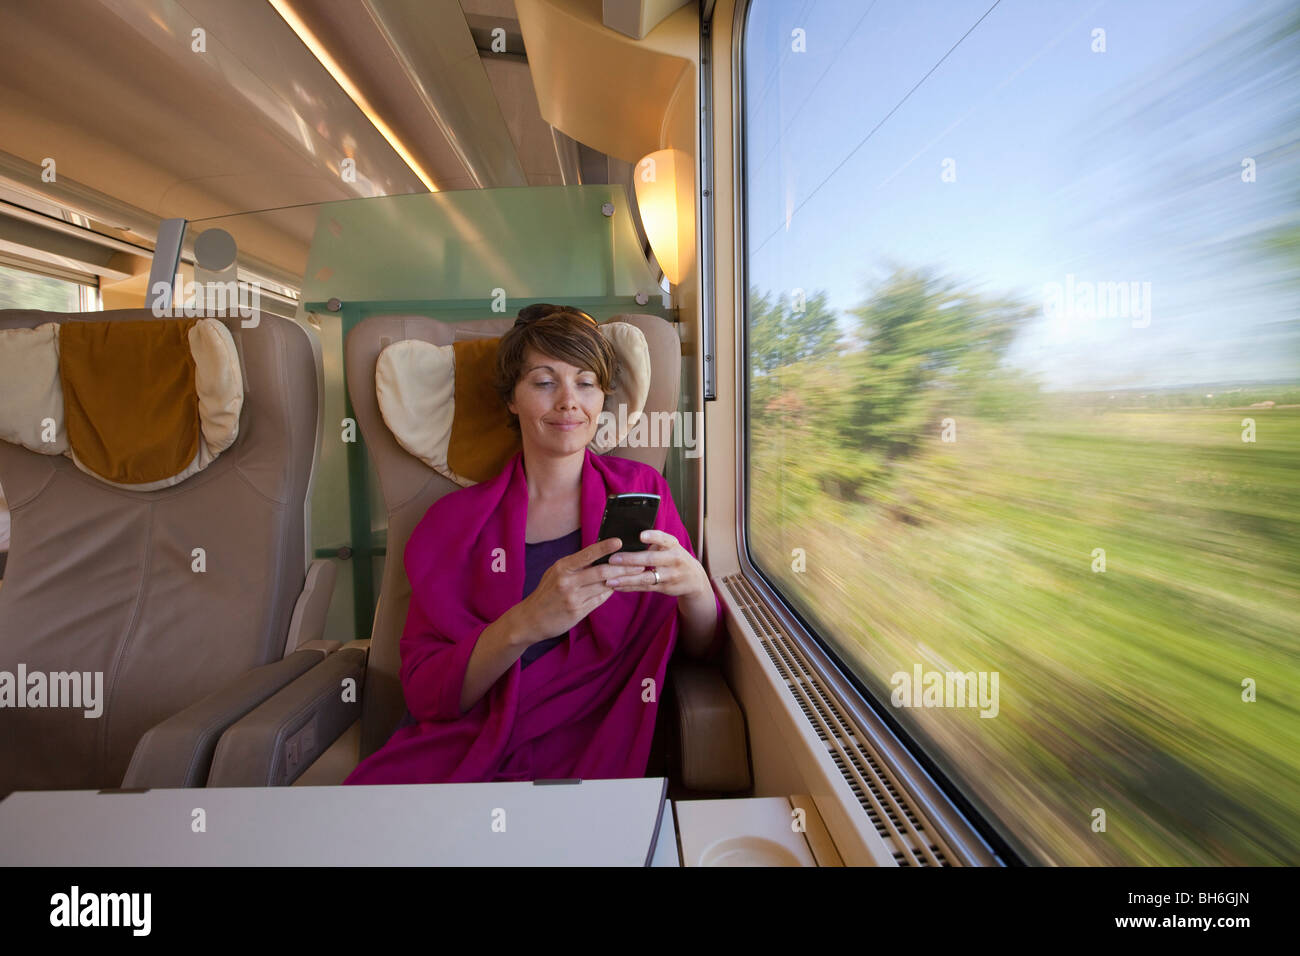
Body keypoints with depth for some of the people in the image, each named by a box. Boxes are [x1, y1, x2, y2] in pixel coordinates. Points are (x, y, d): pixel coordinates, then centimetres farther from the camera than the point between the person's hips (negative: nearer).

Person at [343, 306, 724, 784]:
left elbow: (704, 649, 3)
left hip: (587, 758, -1)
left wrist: (694, 587, -20)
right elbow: (423, 694, -4)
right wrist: (526, 624, -23)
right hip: (458, 756, 2)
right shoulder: (455, 519, 3)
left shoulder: (640, 489, 3)